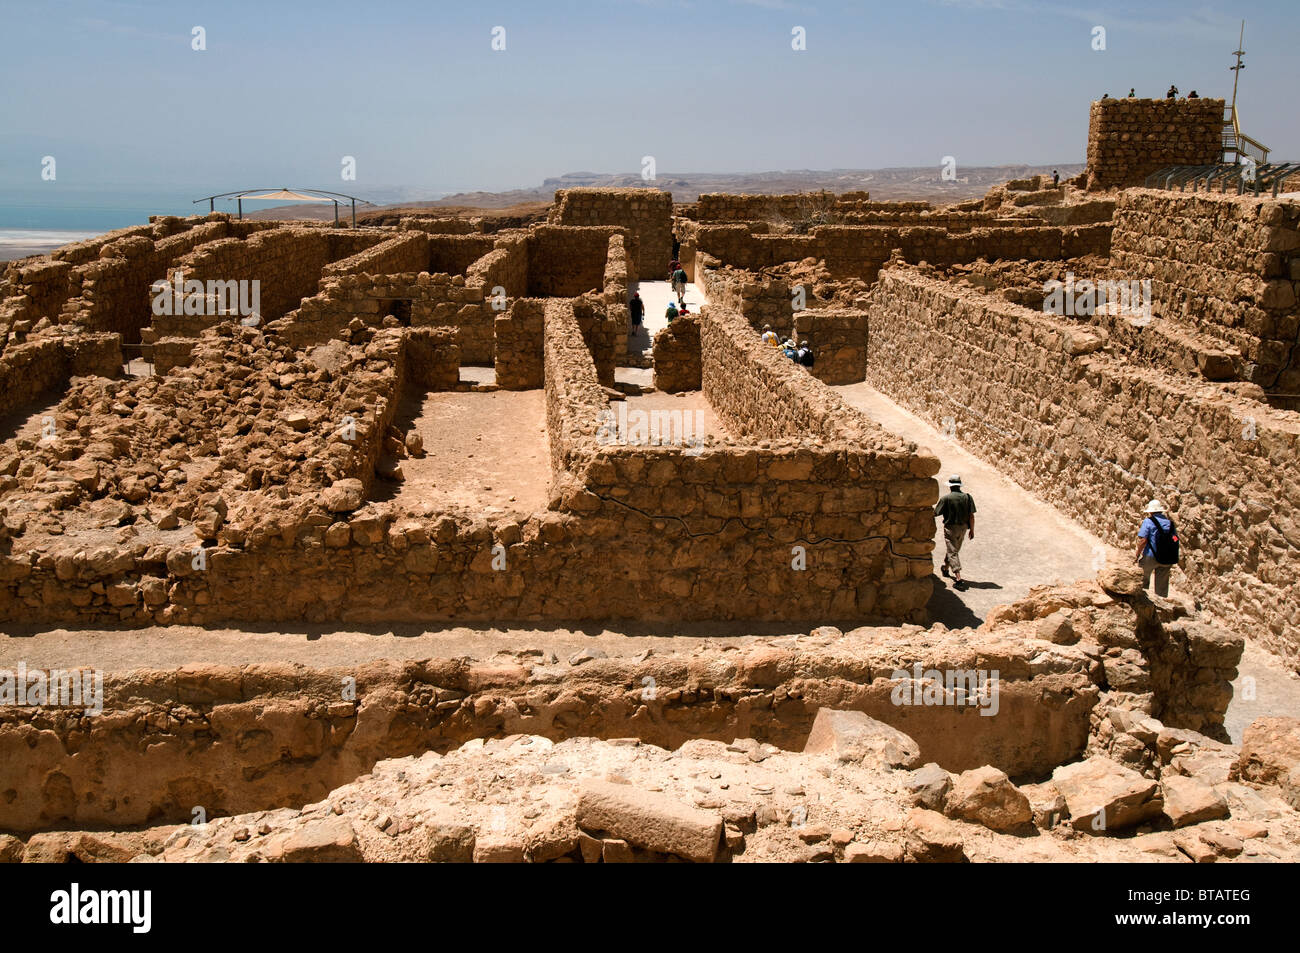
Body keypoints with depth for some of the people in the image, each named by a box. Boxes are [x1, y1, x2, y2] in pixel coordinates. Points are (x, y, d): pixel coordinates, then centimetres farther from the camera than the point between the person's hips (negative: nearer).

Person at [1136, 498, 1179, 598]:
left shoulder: (1148, 521, -7)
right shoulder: (1170, 522, 10)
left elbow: (1142, 540, -16)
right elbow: (1176, 540, 11)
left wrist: (1138, 553, -3)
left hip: (1151, 557, -5)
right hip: (1167, 560, 5)